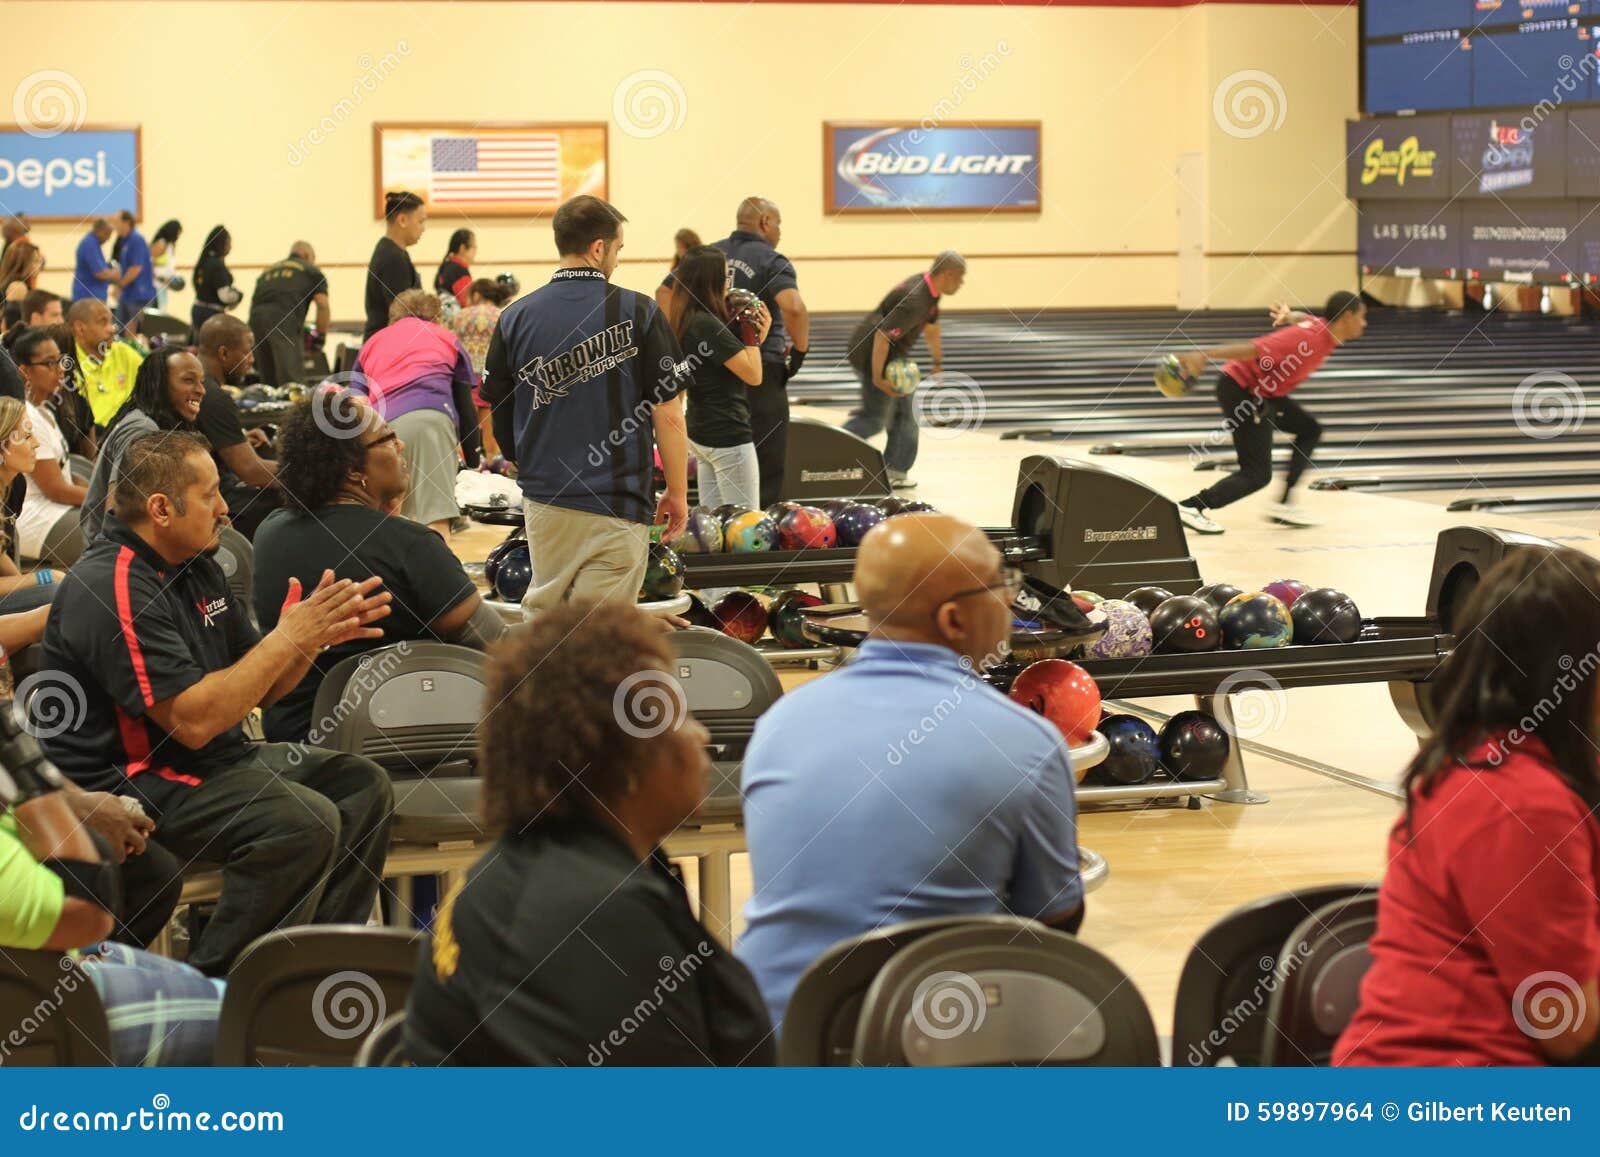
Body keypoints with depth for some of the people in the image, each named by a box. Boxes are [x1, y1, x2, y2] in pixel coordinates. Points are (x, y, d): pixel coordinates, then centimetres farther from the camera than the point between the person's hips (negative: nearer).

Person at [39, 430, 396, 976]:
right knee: (304, 820, -27)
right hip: (126, 782, -10)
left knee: (363, 787, 4)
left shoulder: (195, 567, 10)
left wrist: (316, 634, -6)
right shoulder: (112, 590, -21)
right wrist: (288, 638, -21)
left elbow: (259, 689, 14)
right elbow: (194, 719, -26)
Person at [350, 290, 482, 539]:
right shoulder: (447, 339, 29)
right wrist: (474, 460, 31)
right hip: (430, 419, -2)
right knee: (437, 521, -15)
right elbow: (466, 407, 24)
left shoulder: (371, 344, 33)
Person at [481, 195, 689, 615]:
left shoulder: (516, 318, 2)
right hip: (617, 503, -4)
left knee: (540, 614, 19)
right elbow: (667, 415, -6)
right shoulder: (638, 312, -7)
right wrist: (678, 493, 5)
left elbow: (499, 417, 8)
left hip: (543, 499, 4)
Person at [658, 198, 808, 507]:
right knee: (767, 468, 2)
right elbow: (793, 308, -26)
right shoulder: (772, 262, -9)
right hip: (761, 369, -6)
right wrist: (800, 349, -12)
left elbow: (664, 293, 10)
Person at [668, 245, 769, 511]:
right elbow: (753, 375, -19)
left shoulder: (687, 321, 8)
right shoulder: (708, 325, -20)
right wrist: (752, 334, -8)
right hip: (728, 437, -9)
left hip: (701, 433, 9)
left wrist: (757, 336, 4)